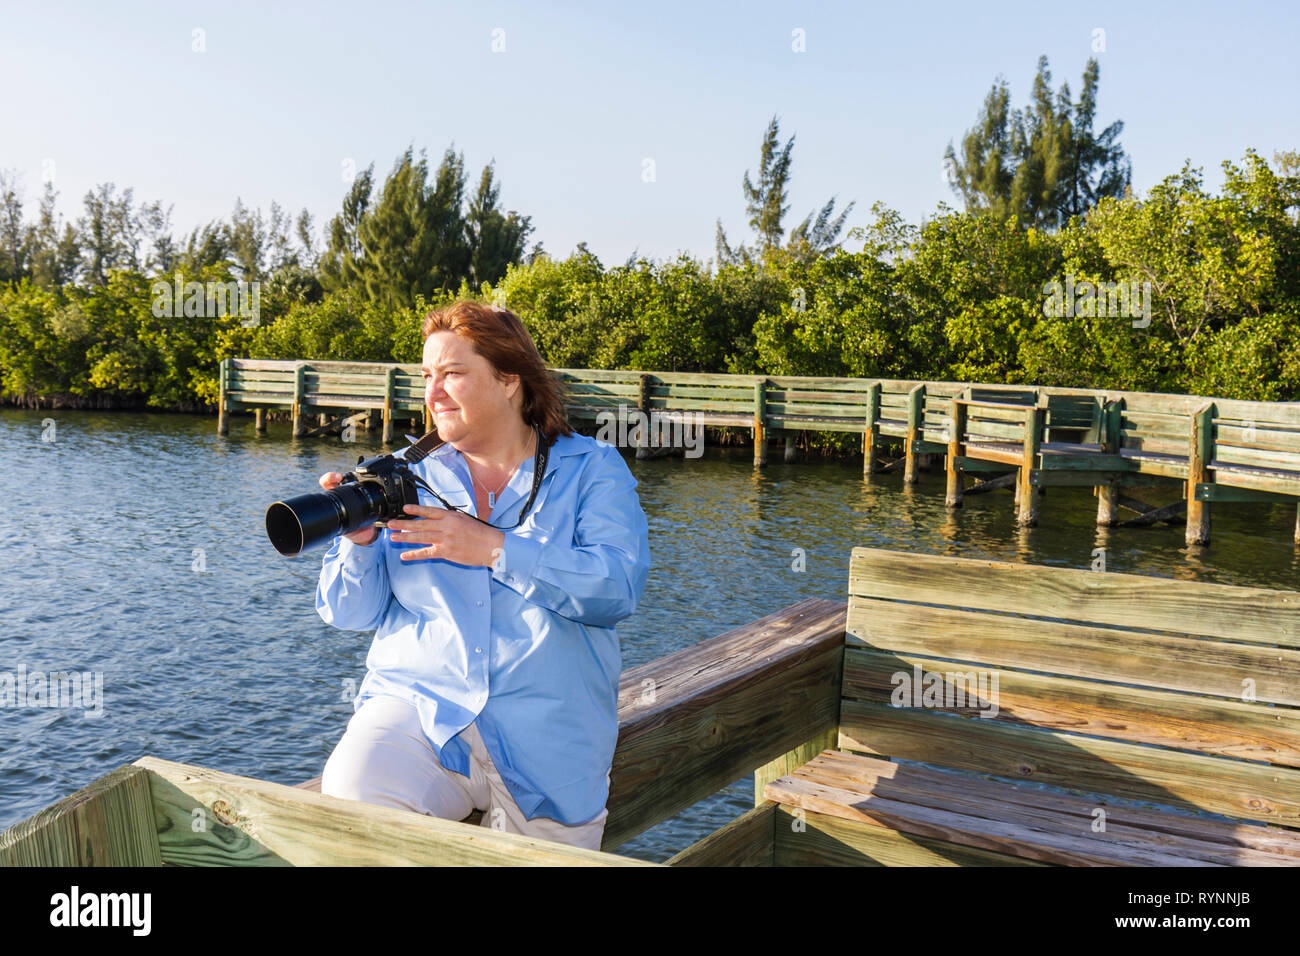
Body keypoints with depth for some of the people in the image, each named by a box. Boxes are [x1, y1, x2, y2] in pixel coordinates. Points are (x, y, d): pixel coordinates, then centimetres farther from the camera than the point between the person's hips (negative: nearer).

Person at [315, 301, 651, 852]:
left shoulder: (592, 469, 5)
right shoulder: (410, 477, 12)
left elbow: (619, 588, -12)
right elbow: (350, 613, 10)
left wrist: (495, 548, -17)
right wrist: (358, 540, -10)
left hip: (545, 739, 0)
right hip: (418, 704, 1)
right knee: (349, 802, -26)